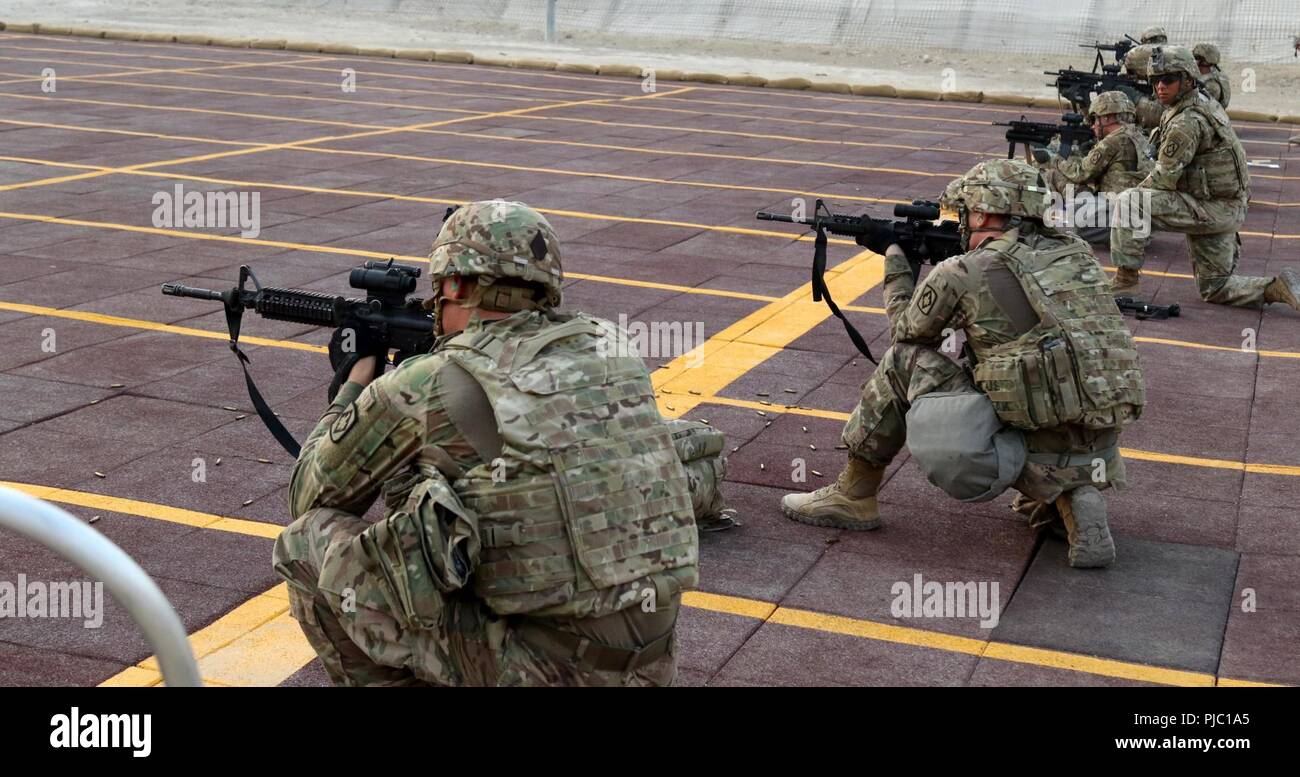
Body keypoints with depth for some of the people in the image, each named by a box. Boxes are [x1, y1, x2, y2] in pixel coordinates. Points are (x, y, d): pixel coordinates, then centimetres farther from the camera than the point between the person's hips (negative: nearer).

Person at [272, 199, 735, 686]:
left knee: (307, 541, 7)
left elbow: (310, 496, 11)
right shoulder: (606, 347, 7)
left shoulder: (425, 386, -7)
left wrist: (357, 376, 24)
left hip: (541, 668, -6)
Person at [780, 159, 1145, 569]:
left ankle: (853, 496, 15)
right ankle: (1071, 502, 13)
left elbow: (907, 331, 12)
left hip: (1034, 460, -6)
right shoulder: (1078, 253, 9)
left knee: (904, 359, 5)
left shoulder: (962, 274, -8)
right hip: (1097, 456, 6)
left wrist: (894, 254, 26)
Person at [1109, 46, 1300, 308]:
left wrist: (1134, 194, -1)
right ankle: (1278, 288, 11)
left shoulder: (1186, 122, -21)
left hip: (1213, 208, -10)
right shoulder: (1204, 102, 11)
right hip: (1225, 210, 10)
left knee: (1128, 203, -17)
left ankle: (1126, 278, -11)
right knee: (1215, 289, 18)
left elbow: (1164, 178, -19)